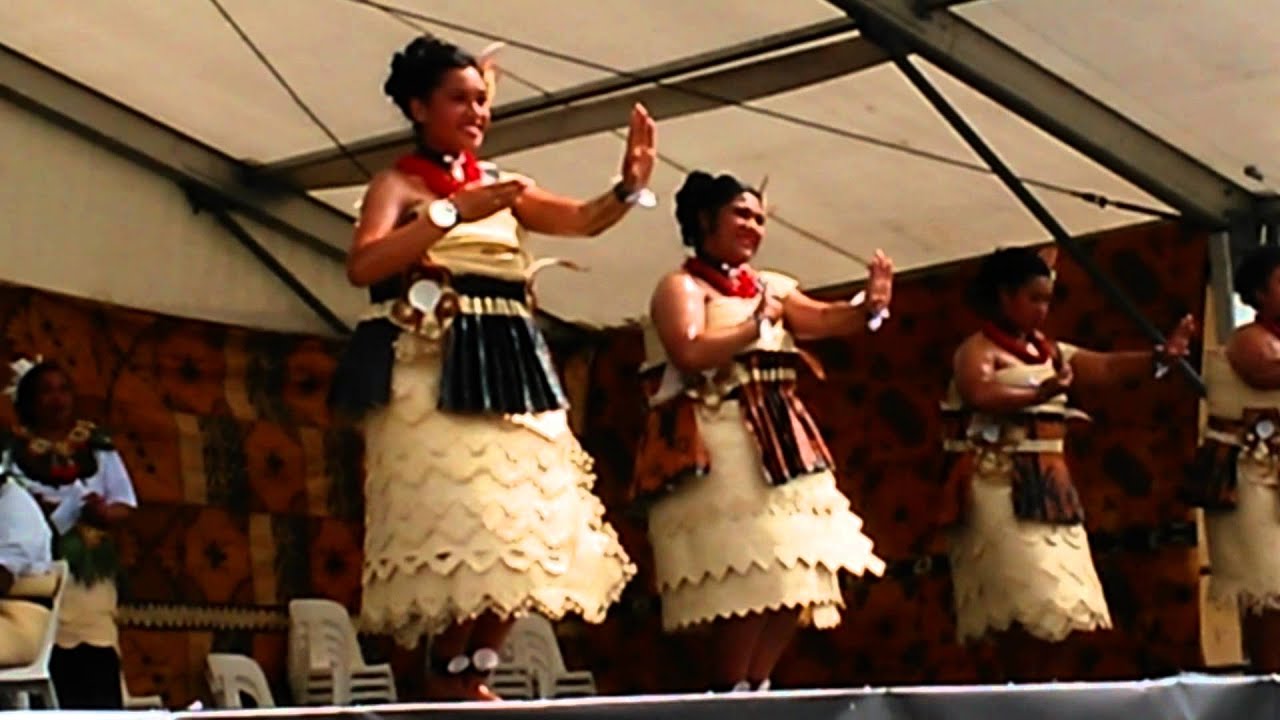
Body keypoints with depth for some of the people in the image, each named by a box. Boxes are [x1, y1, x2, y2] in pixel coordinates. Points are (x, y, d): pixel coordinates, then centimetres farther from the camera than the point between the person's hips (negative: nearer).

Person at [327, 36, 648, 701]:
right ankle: (449, 676, -1)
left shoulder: (499, 185, 18)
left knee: (527, 530, 2)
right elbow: (361, 266, -16)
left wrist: (631, 186, -12)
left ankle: (470, 673, 12)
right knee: (469, 526, -15)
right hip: (433, 373, -6)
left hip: (505, 372, 6)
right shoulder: (399, 184, 2)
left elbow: (584, 219, 8)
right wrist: (453, 212, -21)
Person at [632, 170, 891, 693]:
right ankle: (728, 693, -10)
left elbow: (823, 320, 4)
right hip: (721, 446, -8)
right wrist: (756, 326, -15)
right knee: (753, 574, -18)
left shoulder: (770, 287, 20)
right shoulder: (680, 287, 1)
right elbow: (690, 355, -17)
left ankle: (755, 687, 9)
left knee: (797, 574, 3)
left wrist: (869, 307, -14)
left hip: (778, 444, 8)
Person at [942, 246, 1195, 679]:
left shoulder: (1050, 352, 16)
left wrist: (1160, 357, -8)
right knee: (1026, 598, -12)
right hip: (1002, 489, -8)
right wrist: (1039, 394, -43)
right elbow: (981, 394, -28)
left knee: (1053, 602, 5)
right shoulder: (978, 350, -7)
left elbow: (1108, 369, 7)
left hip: (1048, 487, 8)